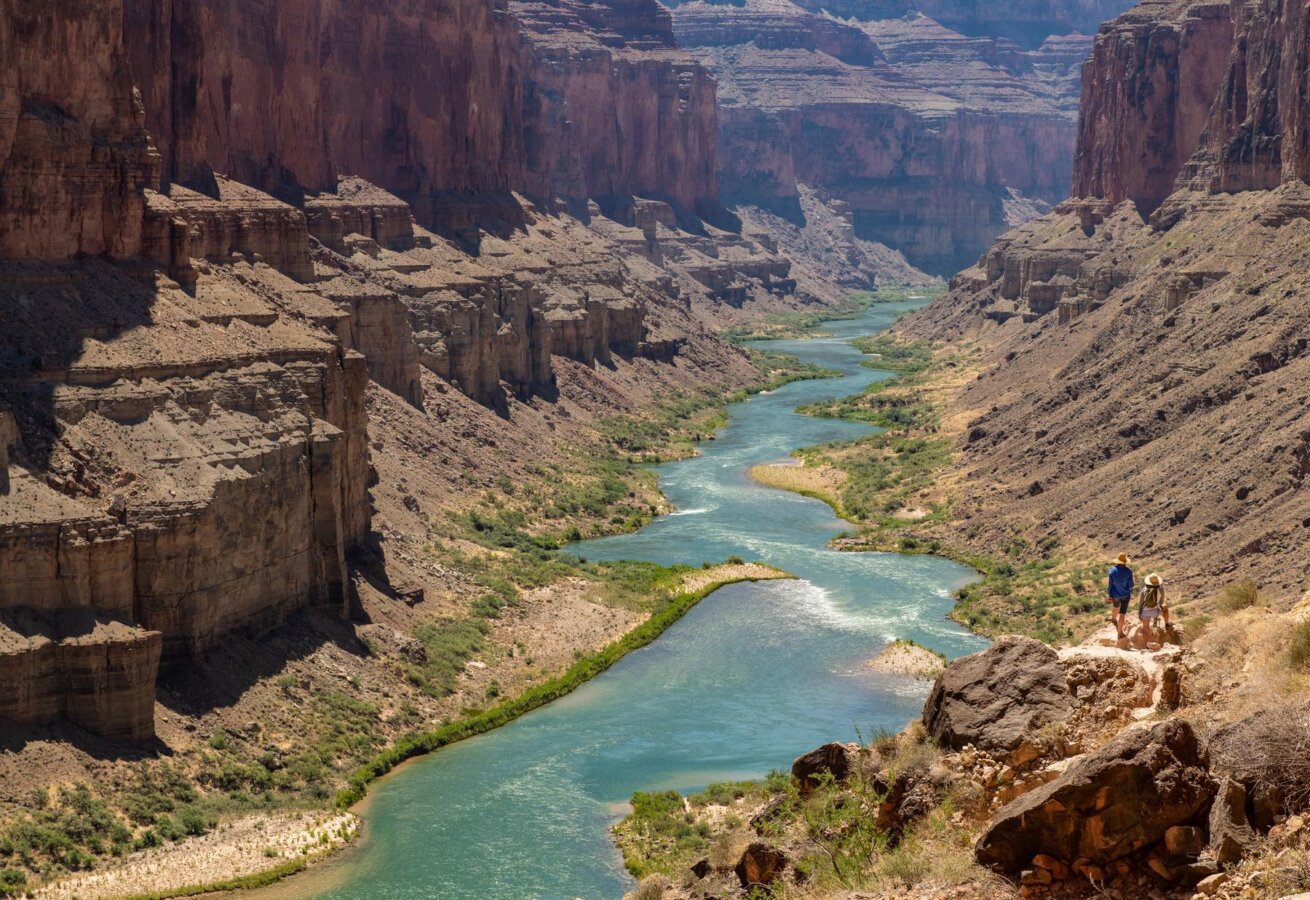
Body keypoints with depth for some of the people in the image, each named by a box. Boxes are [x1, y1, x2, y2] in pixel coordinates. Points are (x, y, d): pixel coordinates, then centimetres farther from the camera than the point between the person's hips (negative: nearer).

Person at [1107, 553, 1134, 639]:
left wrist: (1109, 595, 1)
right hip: (1125, 595, -3)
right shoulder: (1128, 572, -24)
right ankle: (1120, 632, 16)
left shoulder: (1112, 570, -19)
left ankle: (1114, 618, 65)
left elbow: (1110, 584, -11)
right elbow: (1130, 584, -13)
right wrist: (1131, 594, 6)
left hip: (1115, 594, 3)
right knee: (1122, 613, 9)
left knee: (1116, 606, 34)